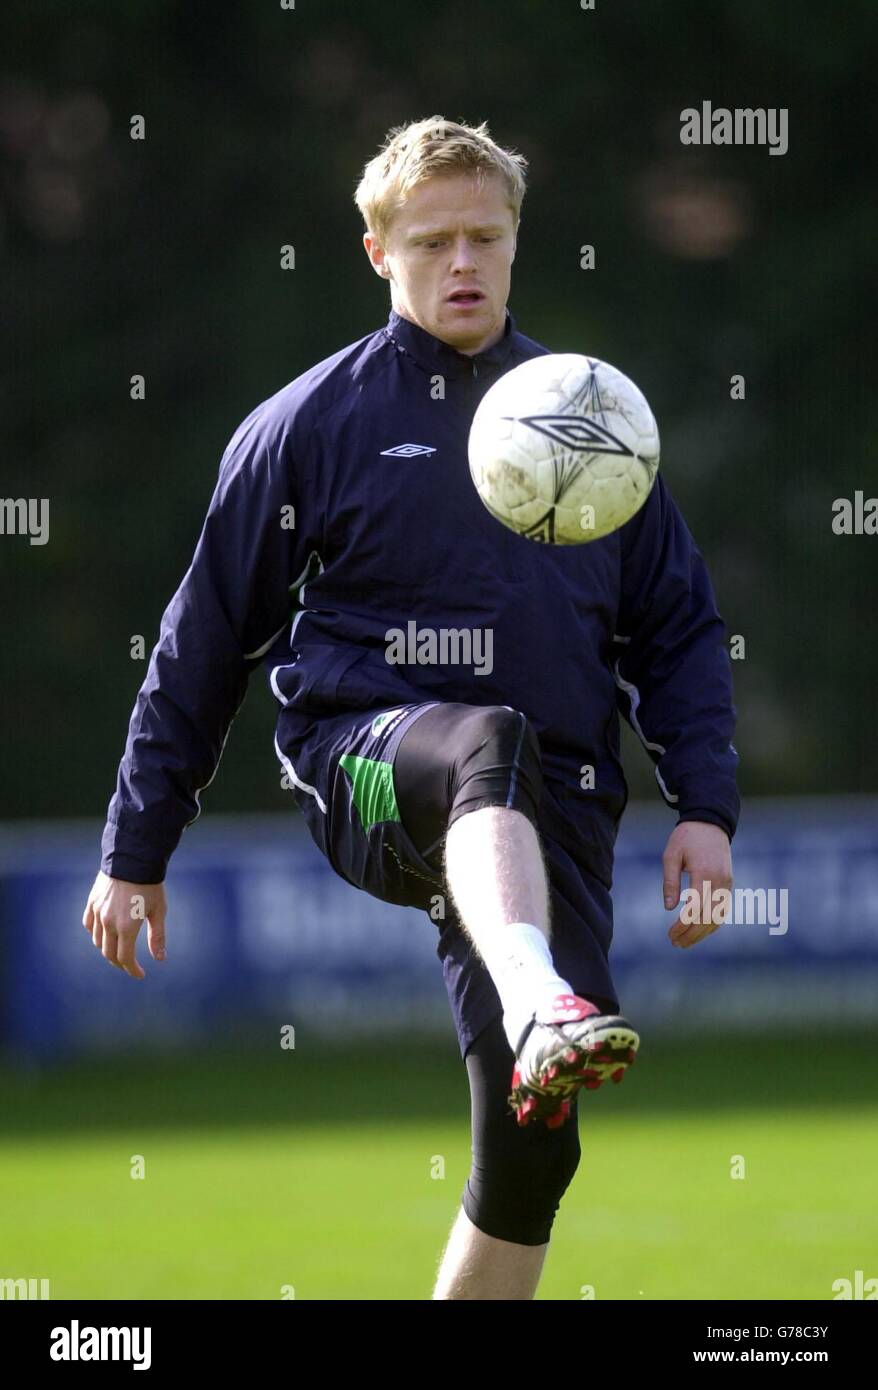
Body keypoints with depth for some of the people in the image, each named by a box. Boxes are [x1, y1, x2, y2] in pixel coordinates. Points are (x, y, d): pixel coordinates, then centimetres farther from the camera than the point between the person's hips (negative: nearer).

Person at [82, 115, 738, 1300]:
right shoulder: (308, 424, 8)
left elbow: (679, 628, 19)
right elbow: (205, 645, 12)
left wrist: (704, 809, 5)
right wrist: (136, 852, 11)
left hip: (555, 801, 3)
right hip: (365, 758, -3)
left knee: (531, 1142, -10)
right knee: (491, 741, -40)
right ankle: (542, 1011, -68)